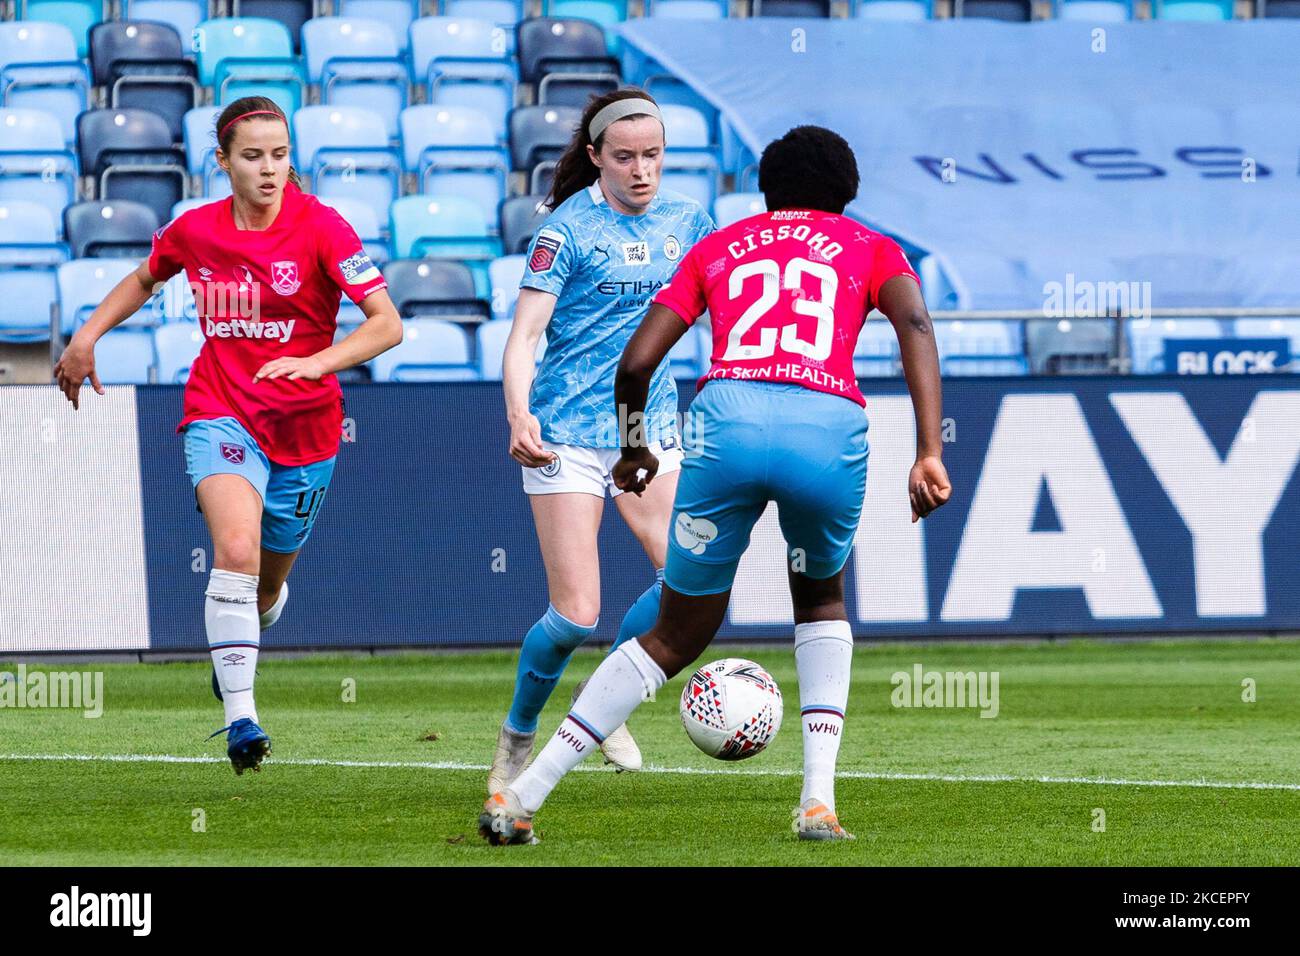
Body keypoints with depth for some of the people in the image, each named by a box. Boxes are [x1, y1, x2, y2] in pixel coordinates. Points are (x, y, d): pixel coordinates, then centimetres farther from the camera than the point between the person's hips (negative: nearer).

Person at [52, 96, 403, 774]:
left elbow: (387, 324, -18)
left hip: (304, 426, 0)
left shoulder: (320, 227, -11)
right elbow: (144, 279, 24)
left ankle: (235, 653, 52)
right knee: (237, 549, -27)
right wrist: (87, 336, 14)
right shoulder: (193, 231, 0)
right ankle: (240, 717, -30)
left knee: (270, 581, 15)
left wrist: (317, 362, -32)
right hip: (221, 415, 0)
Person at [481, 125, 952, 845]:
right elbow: (913, 323, 3)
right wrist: (929, 453, -5)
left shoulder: (716, 248, 28)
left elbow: (635, 362, 18)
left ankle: (520, 798, 9)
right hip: (829, 427, -1)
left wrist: (632, 450, 36)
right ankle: (818, 801, 12)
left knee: (677, 635, 16)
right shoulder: (868, 248, 25)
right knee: (821, 600, 29)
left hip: (728, 414, 1)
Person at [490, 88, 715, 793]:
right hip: (566, 436, -5)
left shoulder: (687, 221, 7)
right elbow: (523, 336, -13)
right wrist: (519, 416, -28)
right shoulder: (569, 227, -8)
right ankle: (517, 734, 18)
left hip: (651, 434, 5)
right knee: (575, 615, -9)